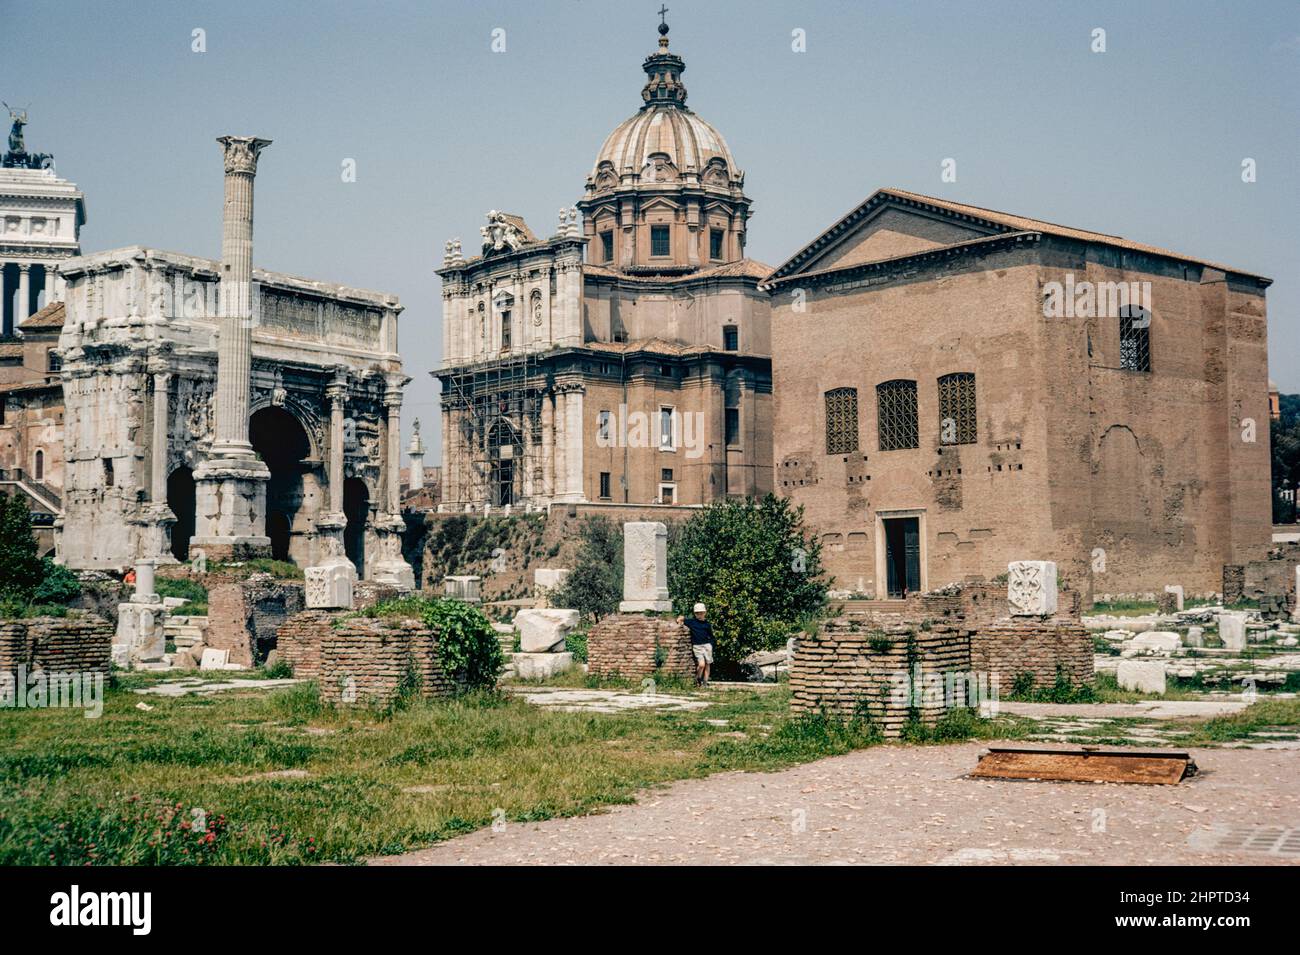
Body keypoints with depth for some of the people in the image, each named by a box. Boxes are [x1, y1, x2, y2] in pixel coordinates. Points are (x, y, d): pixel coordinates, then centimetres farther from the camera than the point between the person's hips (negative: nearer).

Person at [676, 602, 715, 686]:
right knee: (701, 664, -17)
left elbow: (711, 636, 14)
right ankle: (698, 679, 8)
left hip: (707, 645, 3)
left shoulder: (706, 623, 7)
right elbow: (679, 619, 13)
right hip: (697, 646, -3)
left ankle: (705, 683, 16)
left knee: (707, 665, 6)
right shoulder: (691, 622, 3)